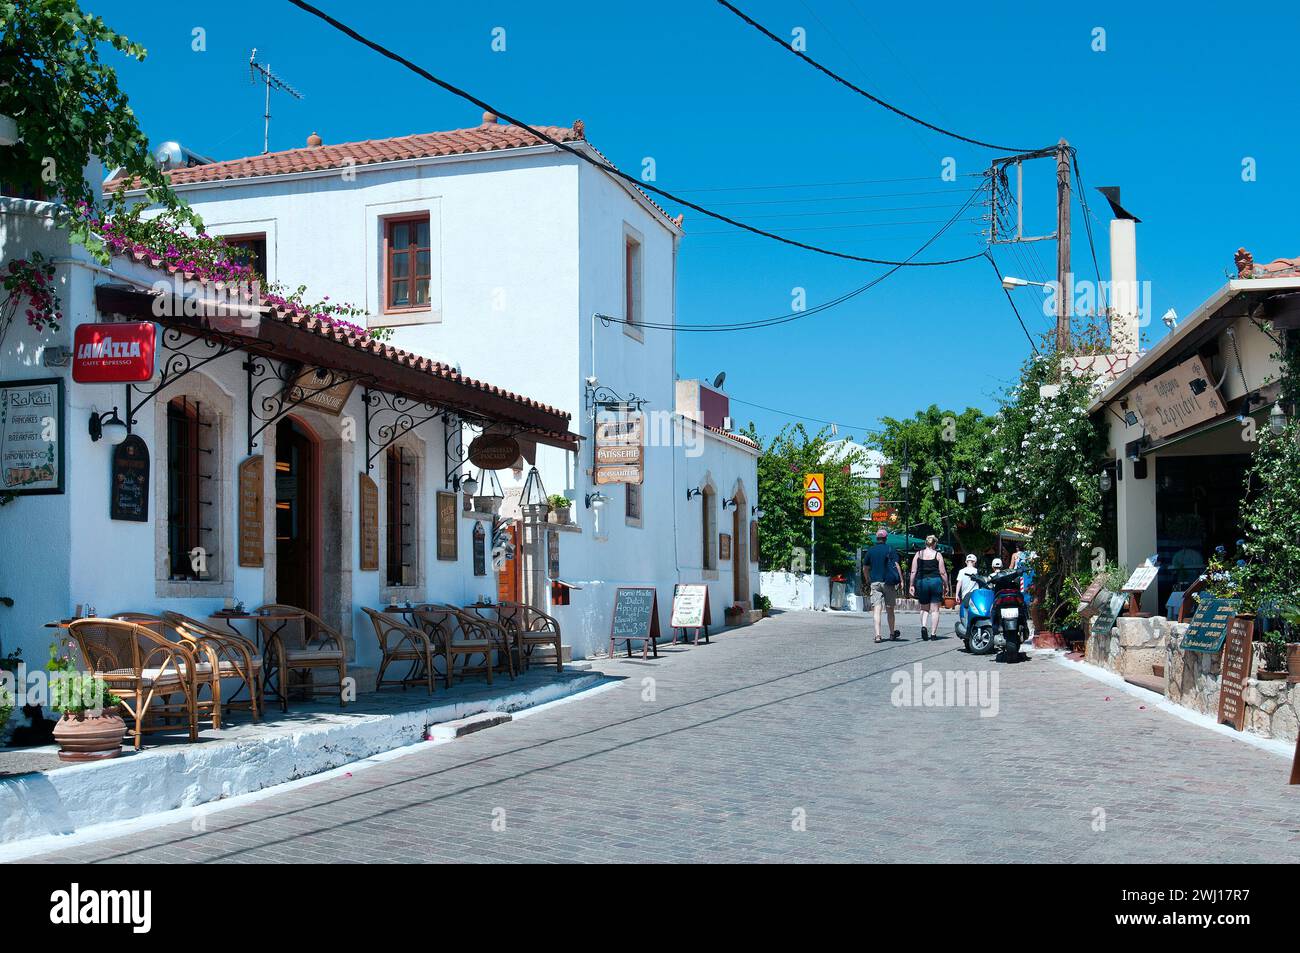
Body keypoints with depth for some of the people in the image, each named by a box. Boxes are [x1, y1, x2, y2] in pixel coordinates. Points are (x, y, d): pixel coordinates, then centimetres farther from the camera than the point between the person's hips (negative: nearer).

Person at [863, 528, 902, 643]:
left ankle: (877, 635, -15)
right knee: (890, 609, 12)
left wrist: (868, 582, 29)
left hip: (874, 582, 1)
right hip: (888, 582, -1)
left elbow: (865, 568, 14)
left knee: (877, 609, -4)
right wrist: (901, 580, -5)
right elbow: (896, 565, -9)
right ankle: (892, 633, 26)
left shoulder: (870, 551, 7)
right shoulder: (890, 549, -1)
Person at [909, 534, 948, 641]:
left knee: (924, 608, 14)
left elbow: (913, 572, 2)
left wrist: (912, 585, 8)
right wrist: (946, 585, 7)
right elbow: (943, 572, -2)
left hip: (921, 582, 2)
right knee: (934, 610, 5)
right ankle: (933, 633, 3)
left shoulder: (918, 554, 5)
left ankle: (923, 626, -10)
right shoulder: (937, 555, -1)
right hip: (935, 581, -2)